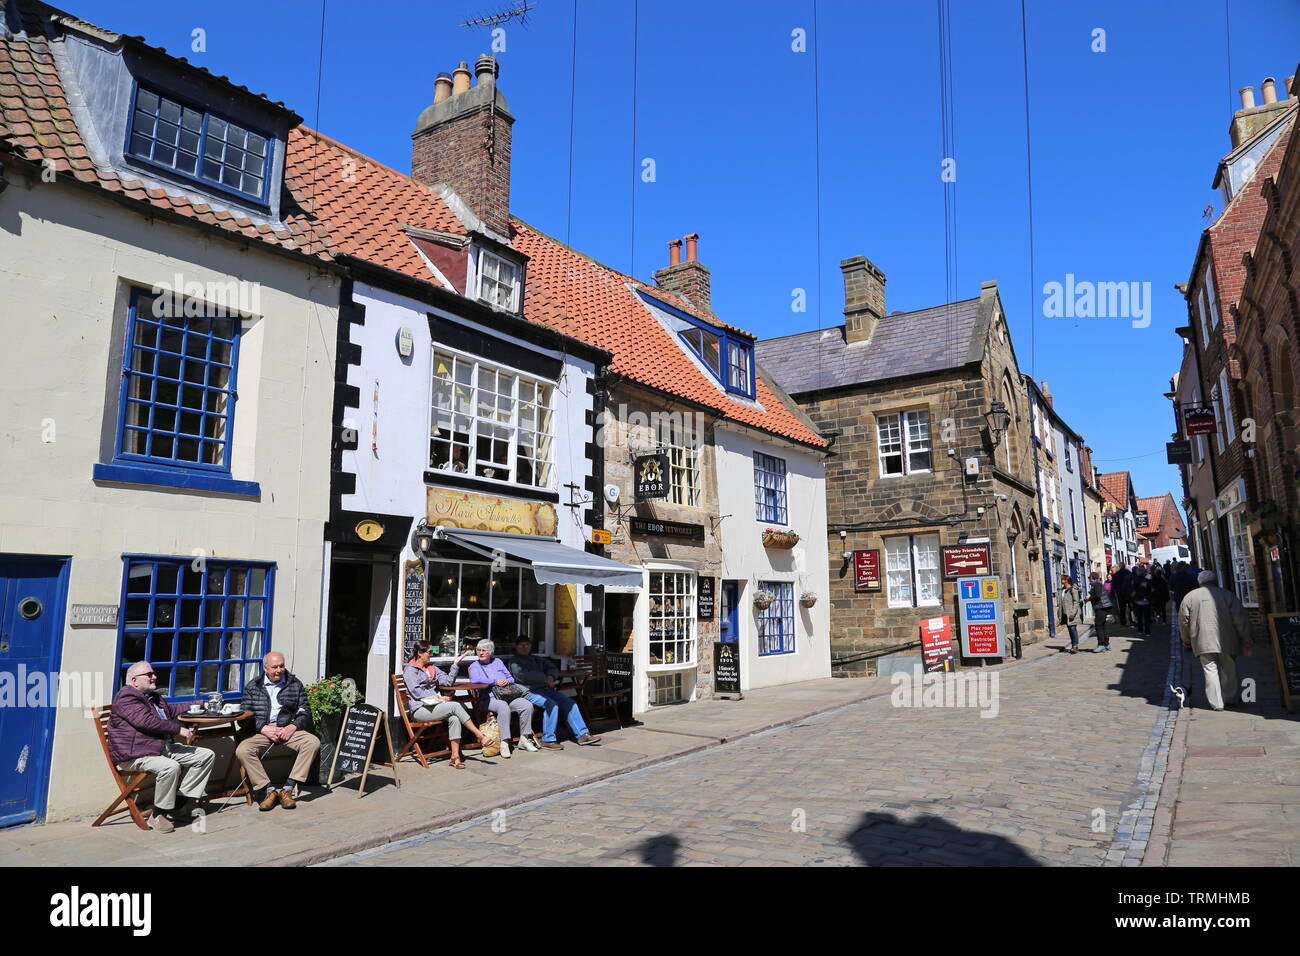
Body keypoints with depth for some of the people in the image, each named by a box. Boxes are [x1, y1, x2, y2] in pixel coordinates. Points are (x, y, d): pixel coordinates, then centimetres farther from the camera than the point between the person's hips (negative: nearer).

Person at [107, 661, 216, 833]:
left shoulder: (153, 696, 23)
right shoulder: (126, 698, -10)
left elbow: (171, 709, 41)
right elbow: (147, 721, -23)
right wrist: (179, 730, -22)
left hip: (164, 747, 10)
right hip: (135, 754, -10)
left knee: (206, 755, 2)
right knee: (170, 767, -37)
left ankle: (178, 803, 0)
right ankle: (157, 816, -19)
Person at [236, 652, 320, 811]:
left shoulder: (295, 685, 13)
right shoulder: (252, 687, 12)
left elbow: (304, 714, 10)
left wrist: (292, 727, -10)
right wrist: (264, 729, -12)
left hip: (288, 729, 0)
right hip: (261, 731, 0)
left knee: (313, 742, -27)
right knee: (242, 750, -30)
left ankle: (287, 789, -23)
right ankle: (269, 790, -21)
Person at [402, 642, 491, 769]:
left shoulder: (432, 668, 22)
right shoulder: (410, 669, 1)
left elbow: (448, 681, 12)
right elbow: (416, 692, -10)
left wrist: (456, 663, 4)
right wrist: (439, 698, -13)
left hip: (434, 705, 6)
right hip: (420, 709, -6)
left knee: (454, 718, -26)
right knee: (456, 706, -25)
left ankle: (455, 756, -29)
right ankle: (480, 736, -20)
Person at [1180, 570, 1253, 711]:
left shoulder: (1189, 597, 5)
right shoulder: (1227, 594, 3)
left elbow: (1183, 621, 8)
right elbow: (1240, 618, -1)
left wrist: (1186, 640, 21)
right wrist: (1246, 639, 4)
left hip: (1204, 642, -1)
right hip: (1226, 640, 1)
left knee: (1210, 670, 2)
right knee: (1229, 670, 16)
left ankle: (1217, 703, -1)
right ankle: (1231, 698, 26)